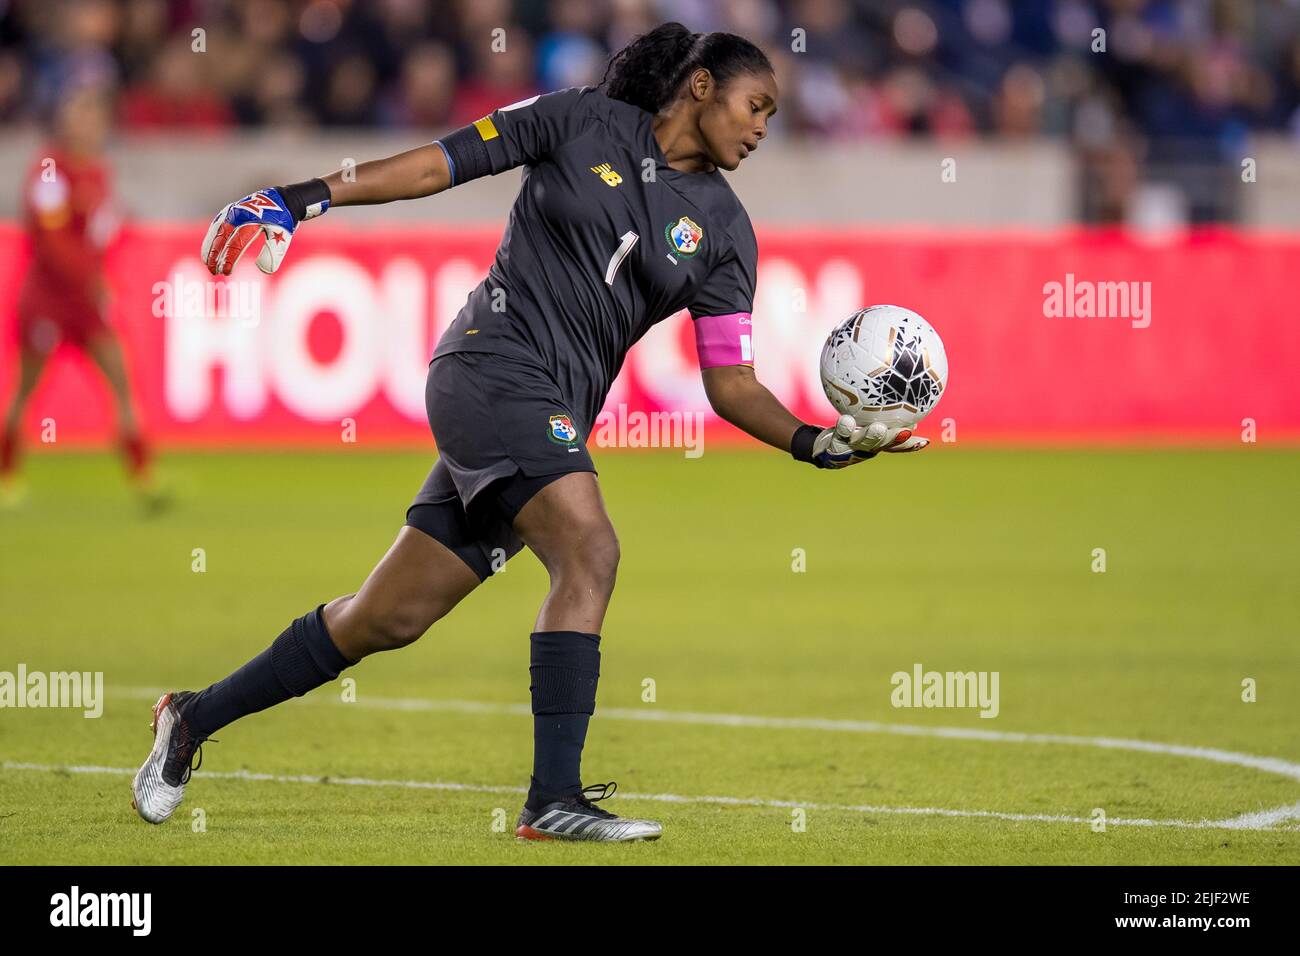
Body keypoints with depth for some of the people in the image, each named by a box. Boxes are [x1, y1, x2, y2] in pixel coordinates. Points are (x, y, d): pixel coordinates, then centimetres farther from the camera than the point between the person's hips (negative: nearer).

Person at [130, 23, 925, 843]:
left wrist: (818, 442, -10)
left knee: (385, 622, 7)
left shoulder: (723, 230, 10)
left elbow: (730, 384, 6)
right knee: (590, 551, -25)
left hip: (554, 417, 6)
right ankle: (554, 799, -26)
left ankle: (195, 720, 23)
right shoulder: (584, 122, 0)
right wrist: (310, 195, -5)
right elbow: (440, 164, 3)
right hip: (494, 365, -6)